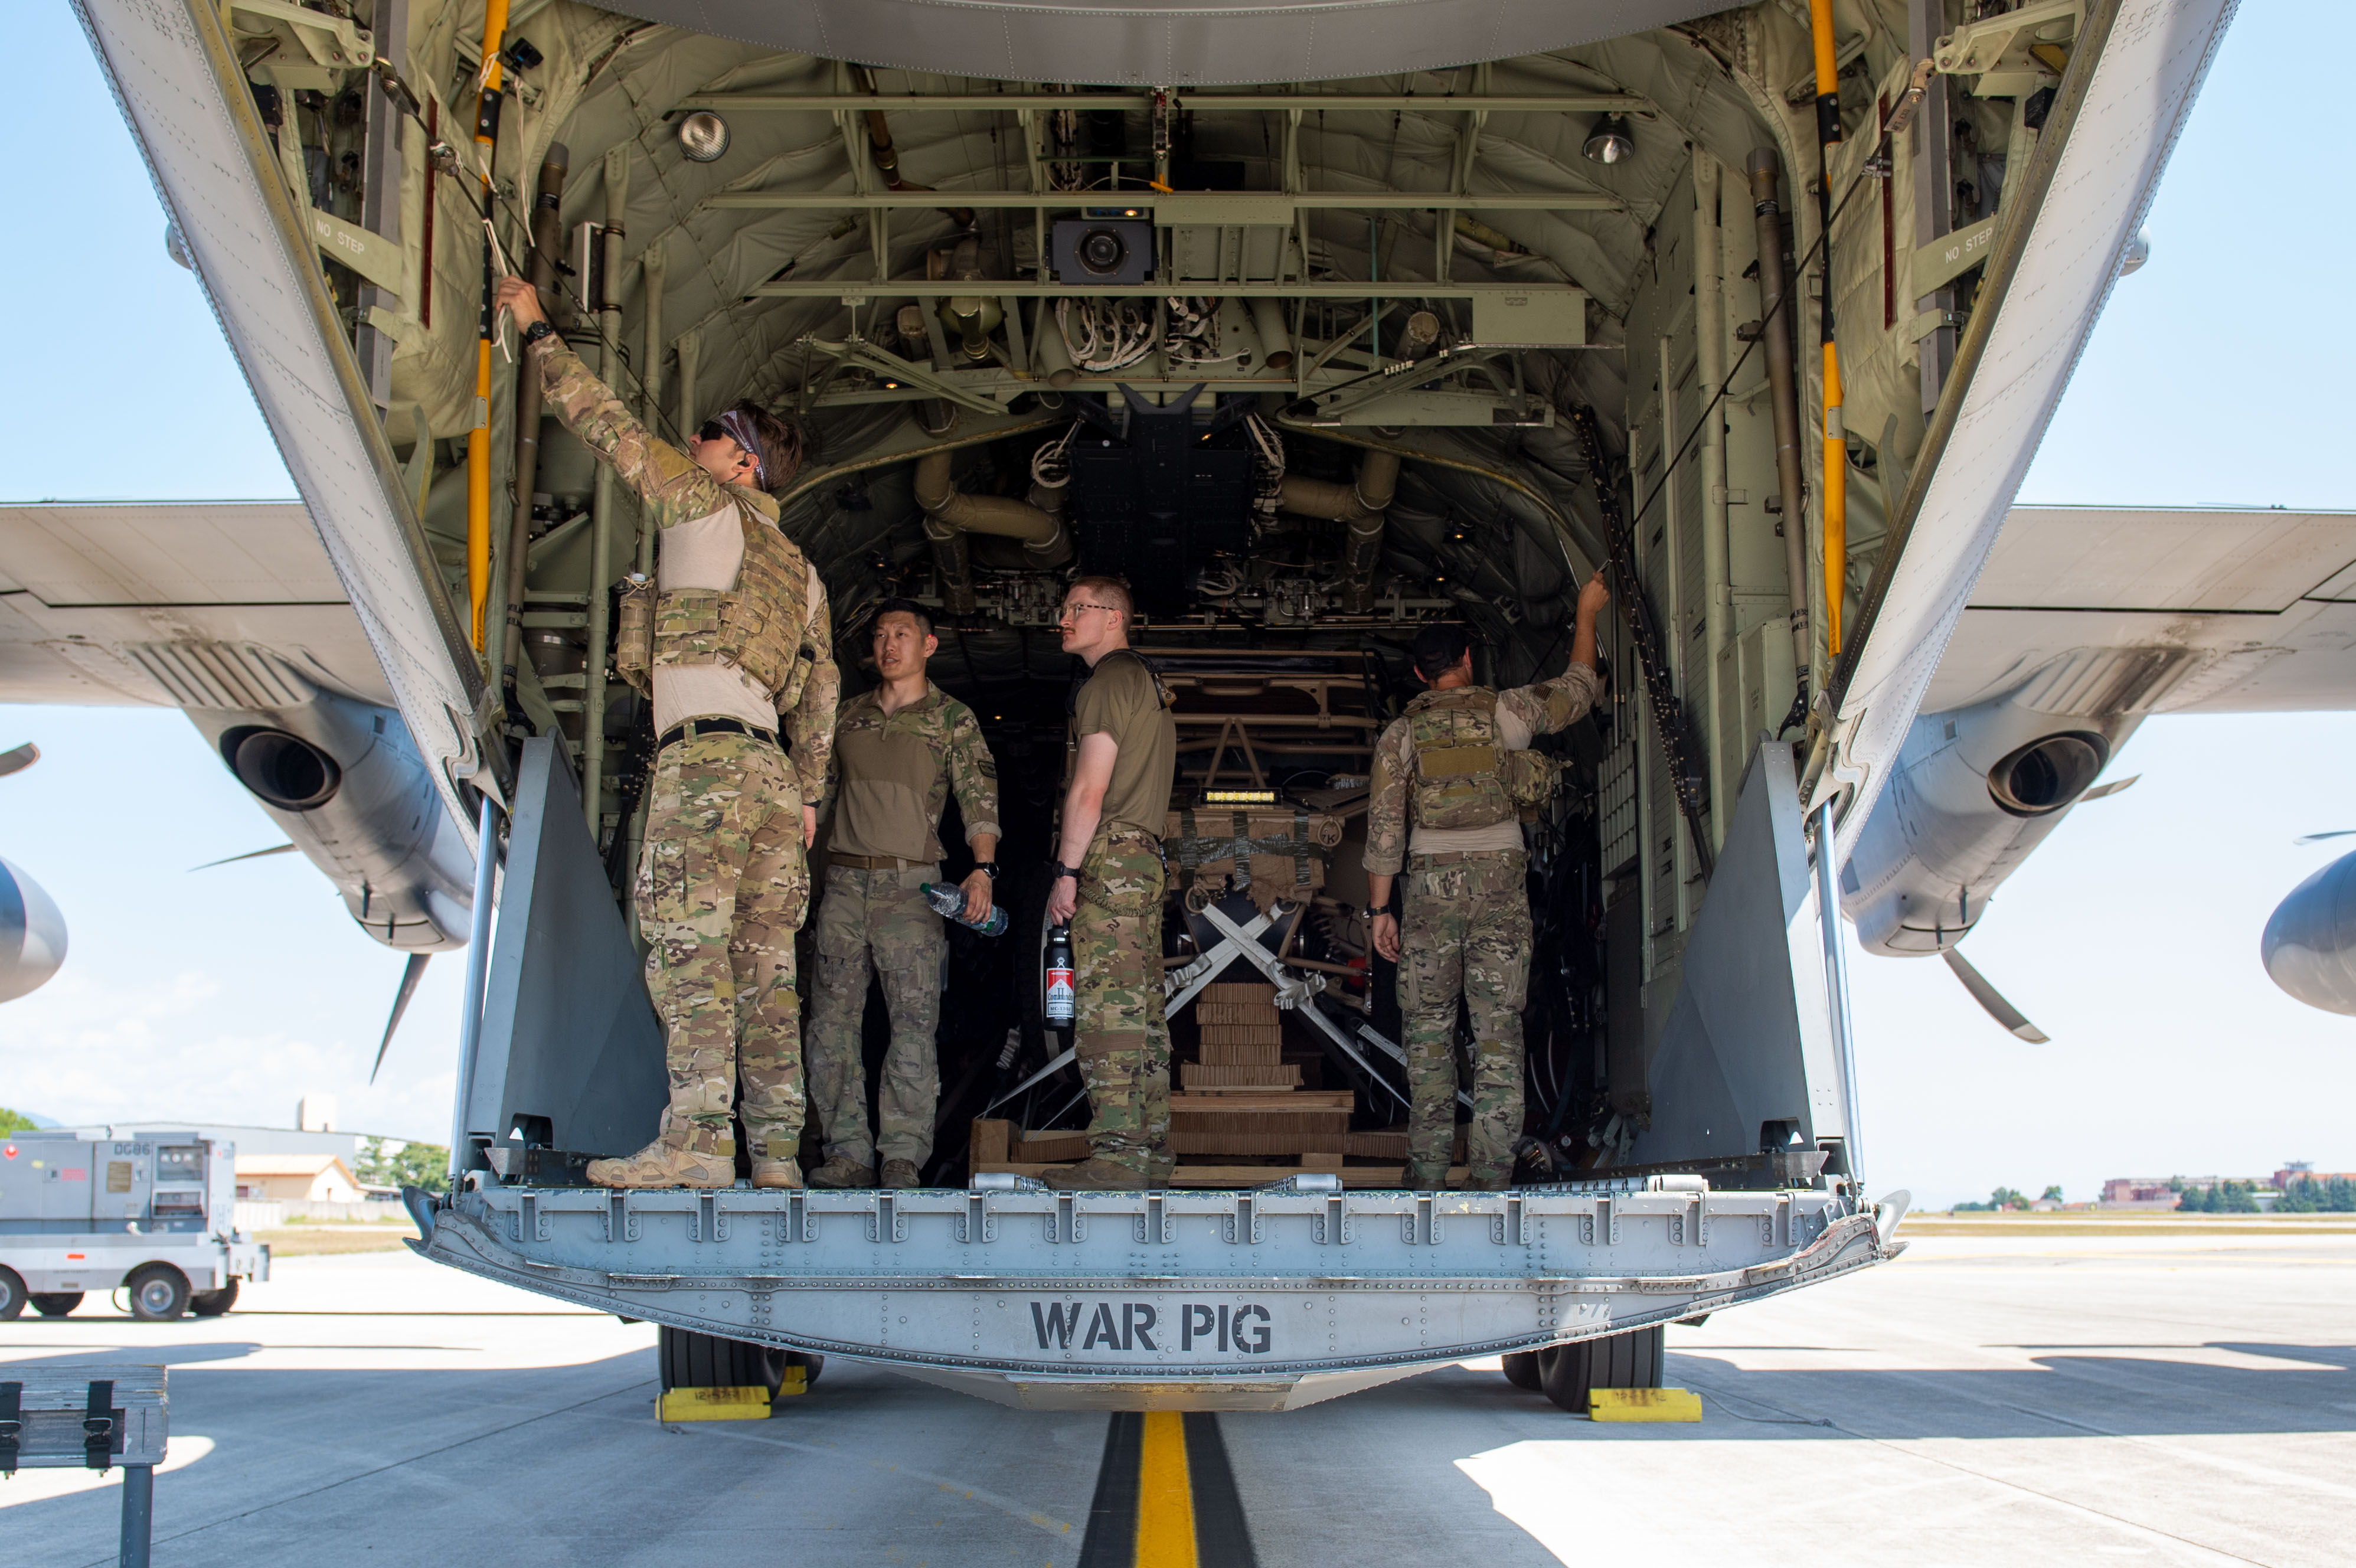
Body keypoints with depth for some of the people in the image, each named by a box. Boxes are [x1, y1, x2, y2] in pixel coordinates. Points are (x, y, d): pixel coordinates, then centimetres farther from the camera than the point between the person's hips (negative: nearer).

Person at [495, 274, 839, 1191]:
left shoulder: (703, 506, 7)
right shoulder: (800, 570, 26)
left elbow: (606, 424, 11)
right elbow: (821, 690, 23)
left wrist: (538, 332, 22)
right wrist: (809, 794, 24)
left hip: (704, 756, -8)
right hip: (771, 771, 8)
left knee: (689, 943, -14)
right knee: (764, 961, 3)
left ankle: (697, 1138, -23)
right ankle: (776, 1153, 0)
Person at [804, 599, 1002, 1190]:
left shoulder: (953, 718, 5)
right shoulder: (850, 714, 17)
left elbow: (979, 796, -3)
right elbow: (818, 787, 22)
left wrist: (982, 869, -17)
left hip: (911, 882, -4)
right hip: (844, 880, 4)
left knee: (914, 1020, -7)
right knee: (833, 1017, 1)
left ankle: (903, 1156, -5)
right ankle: (848, 1152, 6)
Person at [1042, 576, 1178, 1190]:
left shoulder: (1108, 681, -7)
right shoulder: (1148, 680, 24)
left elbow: (1089, 789, -15)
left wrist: (1066, 871, -12)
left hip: (1109, 859, -10)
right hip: (1146, 856, 10)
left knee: (1106, 1008, -12)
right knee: (1142, 1009, 8)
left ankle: (1116, 1155, -15)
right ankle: (1151, 1150, 11)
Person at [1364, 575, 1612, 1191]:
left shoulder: (1401, 733, 4)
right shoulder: (1507, 711, 3)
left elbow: (1384, 826, 1)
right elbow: (1577, 690, 20)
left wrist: (1381, 909, 5)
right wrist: (1587, 614, 32)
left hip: (1432, 885, 0)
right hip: (1499, 882, 0)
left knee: (1428, 1028, 6)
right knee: (1499, 1030, -1)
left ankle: (1427, 1175, 3)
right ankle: (1490, 1177, -4)